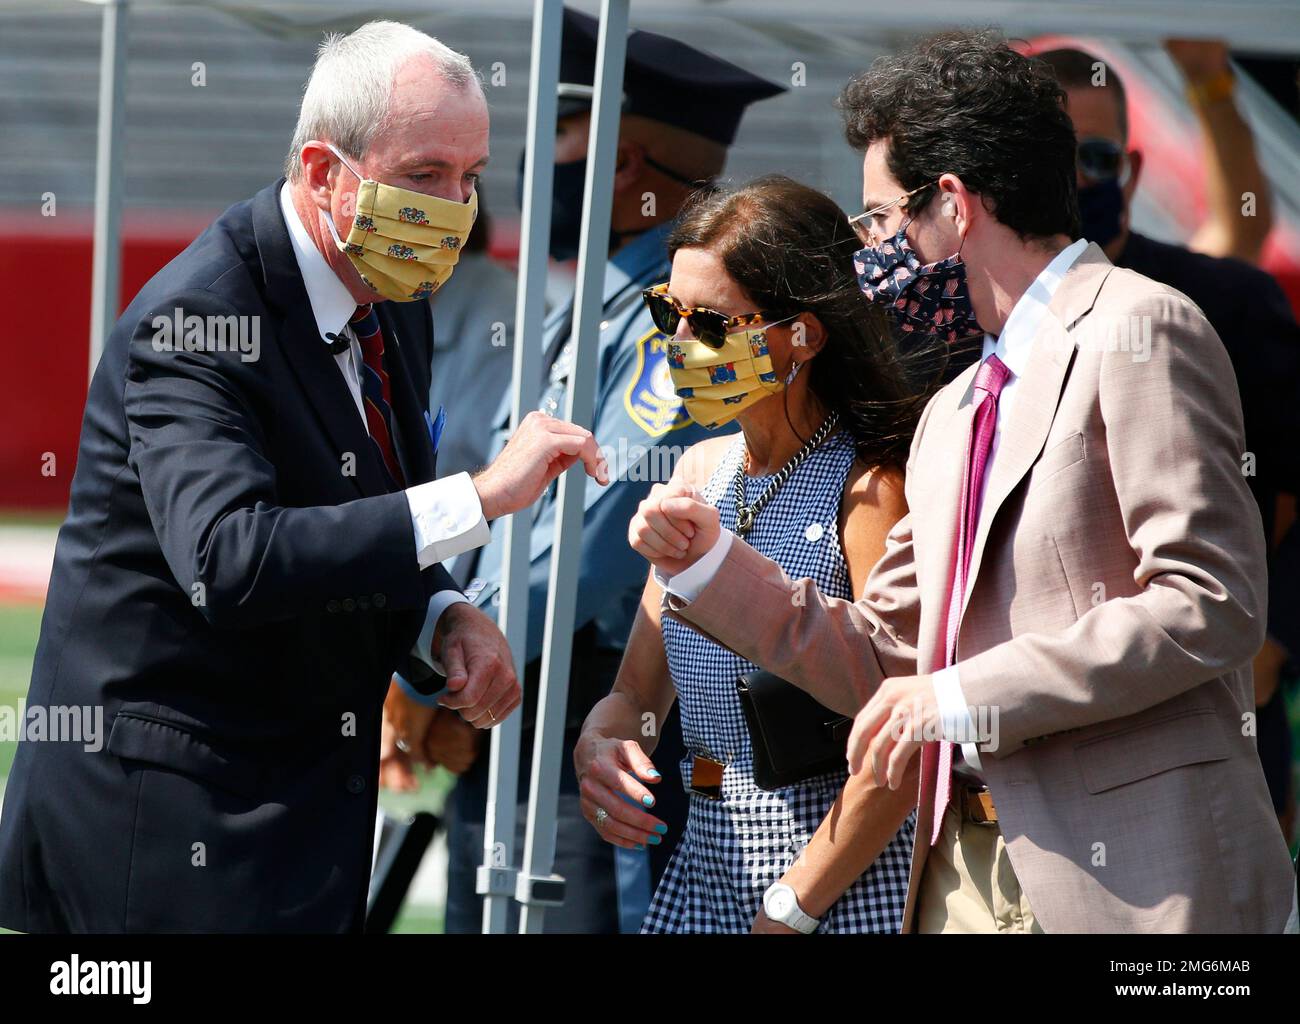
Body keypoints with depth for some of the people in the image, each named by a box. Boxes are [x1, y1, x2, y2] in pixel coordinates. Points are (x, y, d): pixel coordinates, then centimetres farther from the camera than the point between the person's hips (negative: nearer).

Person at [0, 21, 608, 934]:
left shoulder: (397, 307, 9)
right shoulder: (197, 321, -19)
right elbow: (228, 563, -34)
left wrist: (444, 621, -5)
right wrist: (481, 497, -33)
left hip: (314, 812, 8)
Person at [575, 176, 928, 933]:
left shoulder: (868, 487, -14)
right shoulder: (701, 473, 8)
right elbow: (637, 694, 11)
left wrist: (786, 912, -16)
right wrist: (597, 748, -10)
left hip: (844, 889, -7)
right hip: (706, 867, 7)